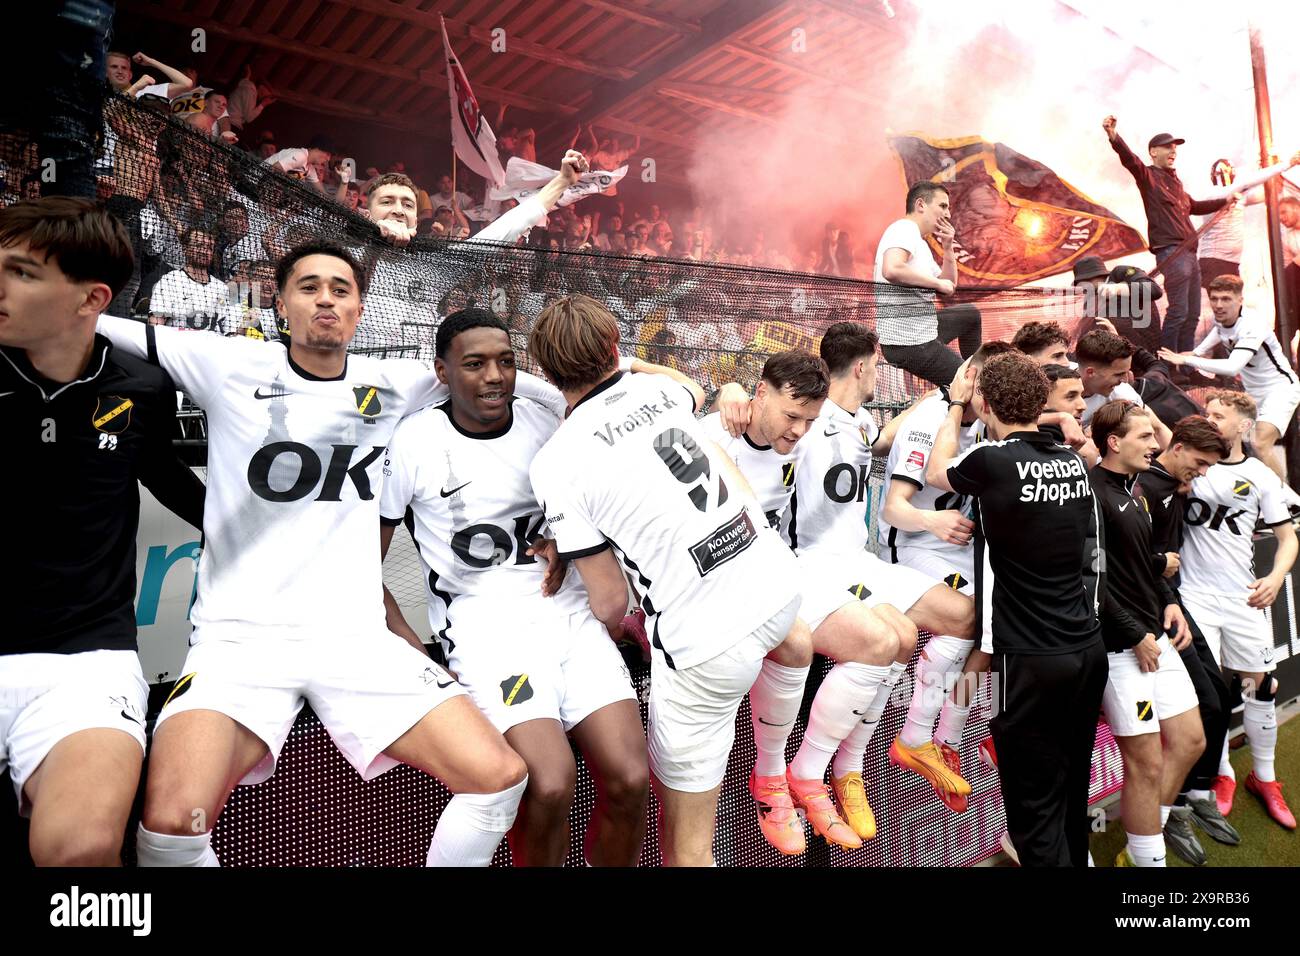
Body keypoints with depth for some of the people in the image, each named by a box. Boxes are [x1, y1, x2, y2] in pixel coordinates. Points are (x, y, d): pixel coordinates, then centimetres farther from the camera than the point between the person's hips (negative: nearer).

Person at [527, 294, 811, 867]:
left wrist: (612, 629, 19)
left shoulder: (556, 463, -8)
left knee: (686, 839, 12)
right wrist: (622, 363, 45)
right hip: (778, 586, 5)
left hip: (705, 643, -4)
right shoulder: (660, 389, 6)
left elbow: (610, 598, -3)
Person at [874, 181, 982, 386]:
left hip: (920, 332, 11)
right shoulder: (904, 229, -13)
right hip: (908, 343, -11)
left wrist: (948, 248, 7)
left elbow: (949, 287, 22)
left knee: (971, 314, 28)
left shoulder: (920, 242, 19)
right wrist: (938, 283, -21)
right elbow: (891, 270, -34)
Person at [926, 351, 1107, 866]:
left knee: (1035, 804, 3)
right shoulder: (1074, 461, 4)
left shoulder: (992, 461, -16)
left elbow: (936, 473, 6)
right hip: (1088, 648, 7)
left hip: (1030, 658, -7)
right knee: (1072, 790, 20)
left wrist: (955, 406, 17)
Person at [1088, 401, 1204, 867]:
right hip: (1122, 647, -9)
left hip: (1155, 637, 10)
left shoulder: (1134, 492, 12)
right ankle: (1147, 858, 19)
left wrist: (1169, 602, 7)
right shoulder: (1093, 494, -18)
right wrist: (1135, 636, -14)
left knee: (1190, 741, 16)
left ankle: (1142, 840, 32)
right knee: (1147, 763, 0)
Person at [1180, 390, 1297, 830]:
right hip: (1195, 593, -1)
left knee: (1262, 685, 8)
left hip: (1243, 597, 2)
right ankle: (1223, 776, 20)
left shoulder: (1261, 476, 3)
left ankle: (1264, 777, 28)